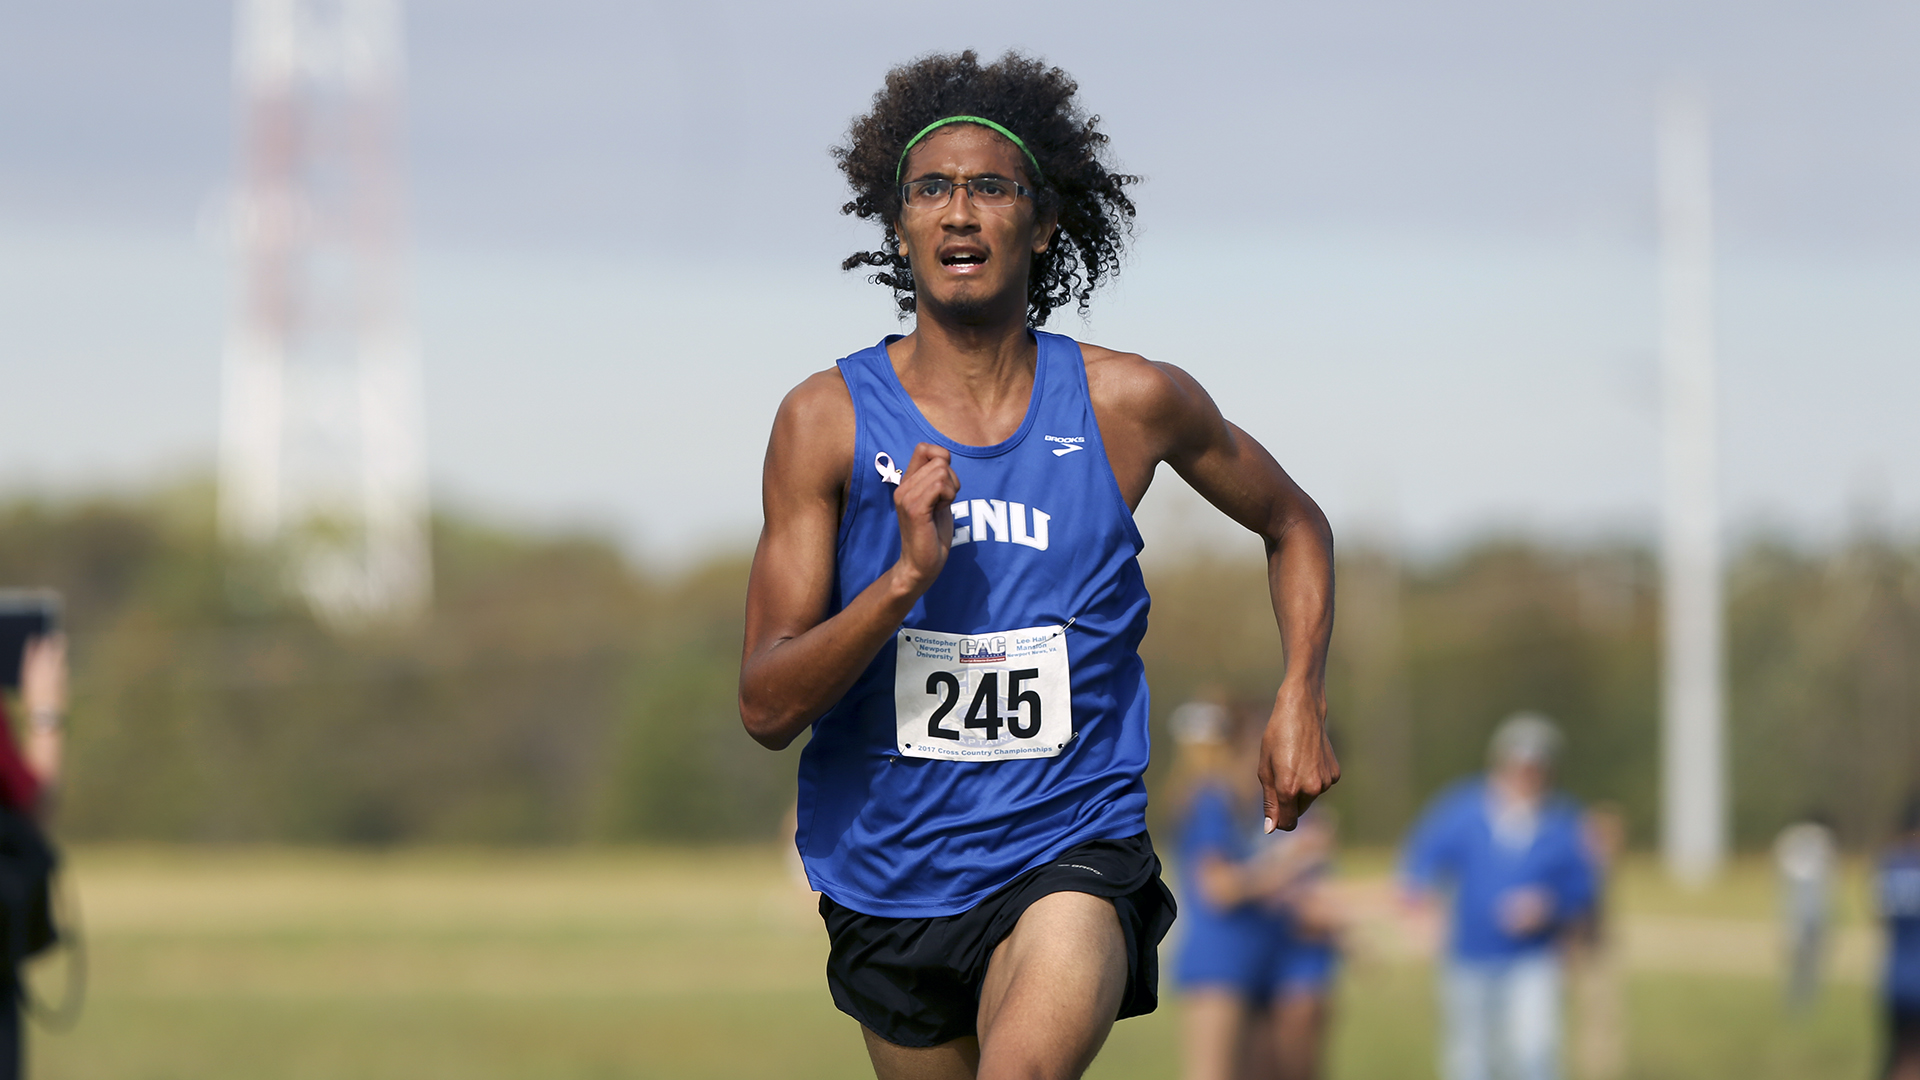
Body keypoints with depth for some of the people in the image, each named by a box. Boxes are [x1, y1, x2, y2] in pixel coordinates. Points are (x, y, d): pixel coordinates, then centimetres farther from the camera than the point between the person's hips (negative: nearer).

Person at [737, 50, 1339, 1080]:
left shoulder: (1130, 404, -1)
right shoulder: (827, 419, -4)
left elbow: (1294, 524, 19)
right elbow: (766, 706, -8)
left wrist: (1300, 698, 4)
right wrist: (907, 573, -23)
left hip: (1071, 853, -2)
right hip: (888, 872, 2)